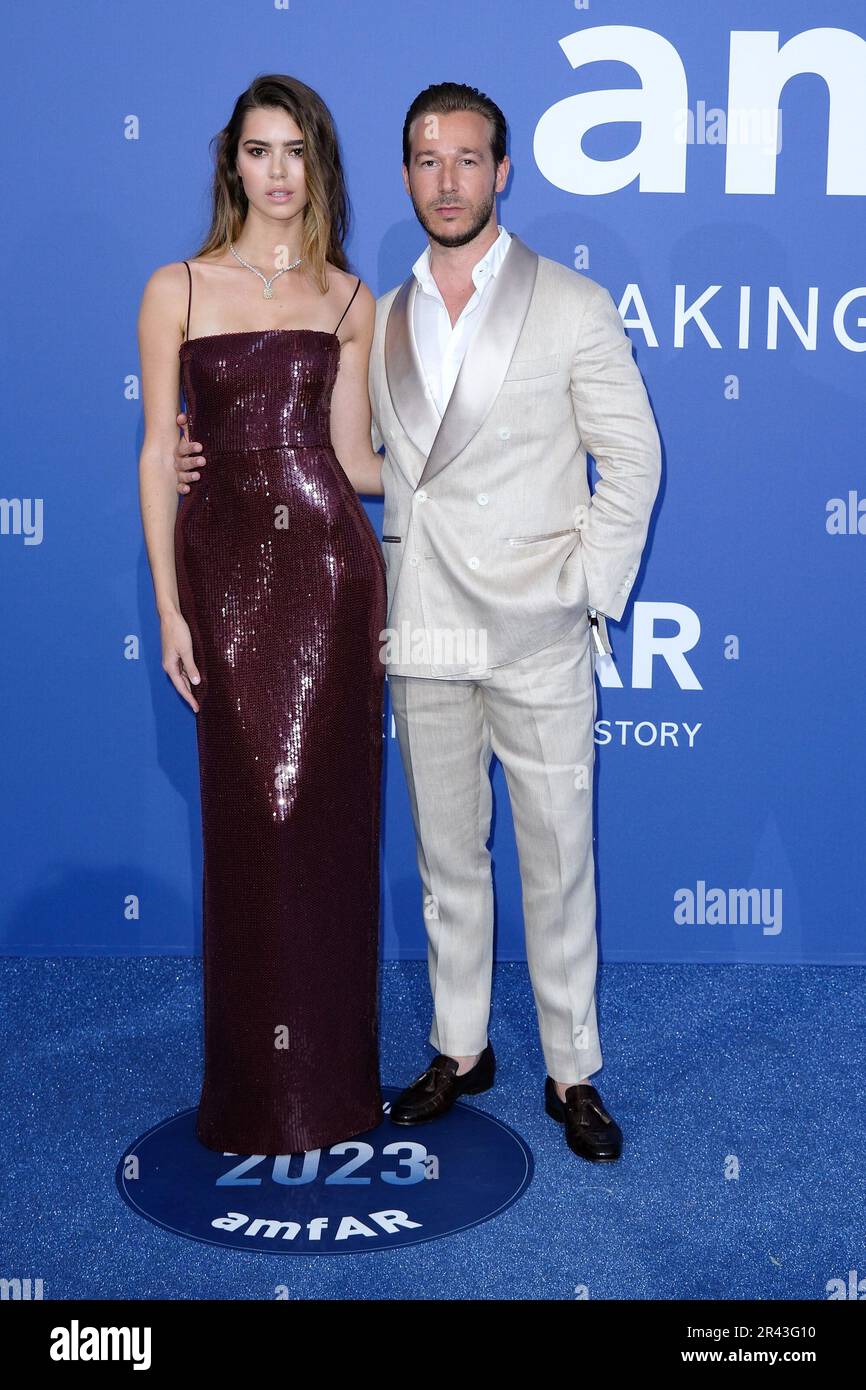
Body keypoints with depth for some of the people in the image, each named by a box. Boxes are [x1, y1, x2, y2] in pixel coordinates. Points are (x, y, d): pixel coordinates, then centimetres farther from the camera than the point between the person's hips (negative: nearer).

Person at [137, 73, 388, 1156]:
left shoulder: (350, 301, 10)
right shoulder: (177, 291, 5)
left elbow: (350, 457, 8)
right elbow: (158, 456, 2)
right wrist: (168, 607, -3)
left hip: (331, 562, 1)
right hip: (228, 568, -1)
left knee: (328, 813, 2)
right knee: (251, 816, 1)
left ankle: (330, 1074, 18)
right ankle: (259, 1091, 17)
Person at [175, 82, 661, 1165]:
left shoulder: (574, 305, -1)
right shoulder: (379, 318, 11)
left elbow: (631, 460, 0)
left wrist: (590, 591, -8)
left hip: (536, 636, -3)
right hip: (422, 637, 4)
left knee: (556, 861, 3)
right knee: (445, 858, 13)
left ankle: (574, 1074, 19)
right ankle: (460, 1049, 30)